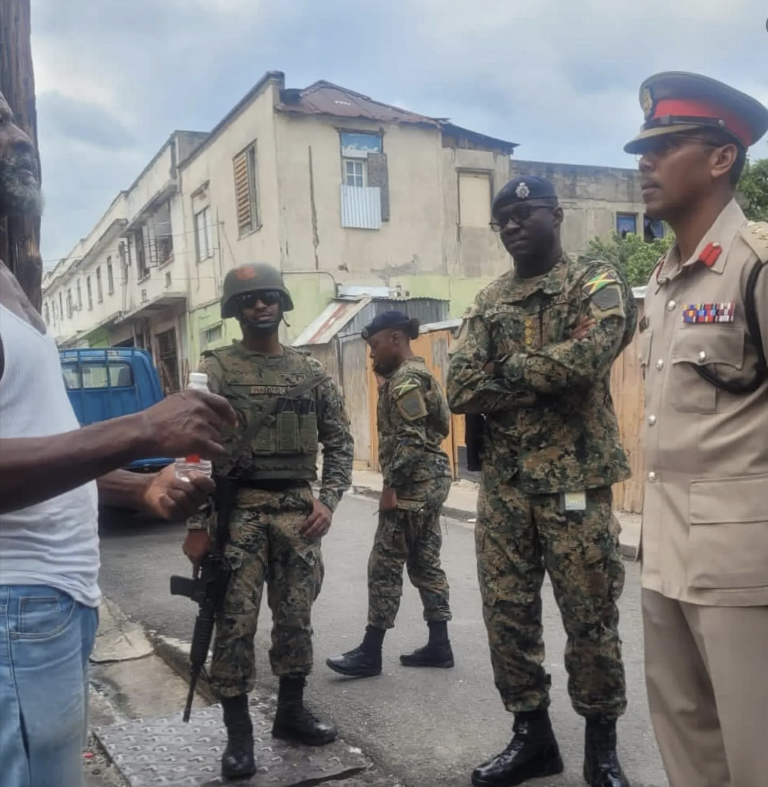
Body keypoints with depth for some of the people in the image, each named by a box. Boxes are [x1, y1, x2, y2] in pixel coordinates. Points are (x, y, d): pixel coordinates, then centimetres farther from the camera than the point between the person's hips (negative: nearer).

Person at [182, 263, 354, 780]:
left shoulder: (311, 373, 8)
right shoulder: (215, 369, -1)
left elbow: (340, 442, 10)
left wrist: (328, 500, -4)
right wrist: (197, 524, -10)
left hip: (298, 511, 3)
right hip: (238, 511, -3)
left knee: (296, 617, 11)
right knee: (236, 623, 1)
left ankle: (291, 712, 29)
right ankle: (239, 732, 14)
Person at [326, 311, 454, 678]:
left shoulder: (405, 381, -14)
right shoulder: (416, 373, 18)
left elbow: (410, 441, -21)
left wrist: (391, 486, -19)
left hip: (413, 484, -11)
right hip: (429, 481, 11)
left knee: (385, 565, -5)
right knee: (425, 562, 13)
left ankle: (371, 652, 2)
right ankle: (439, 644, 18)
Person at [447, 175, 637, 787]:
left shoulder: (597, 283, 0)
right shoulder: (488, 302, 13)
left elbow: (582, 361, -21)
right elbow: (460, 389, -1)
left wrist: (507, 369, -7)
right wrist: (543, 380, -12)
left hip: (574, 480, -4)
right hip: (502, 484, 5)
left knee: (591, 618, 5)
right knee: (507, 615, 10)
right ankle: (532, 736, 27)